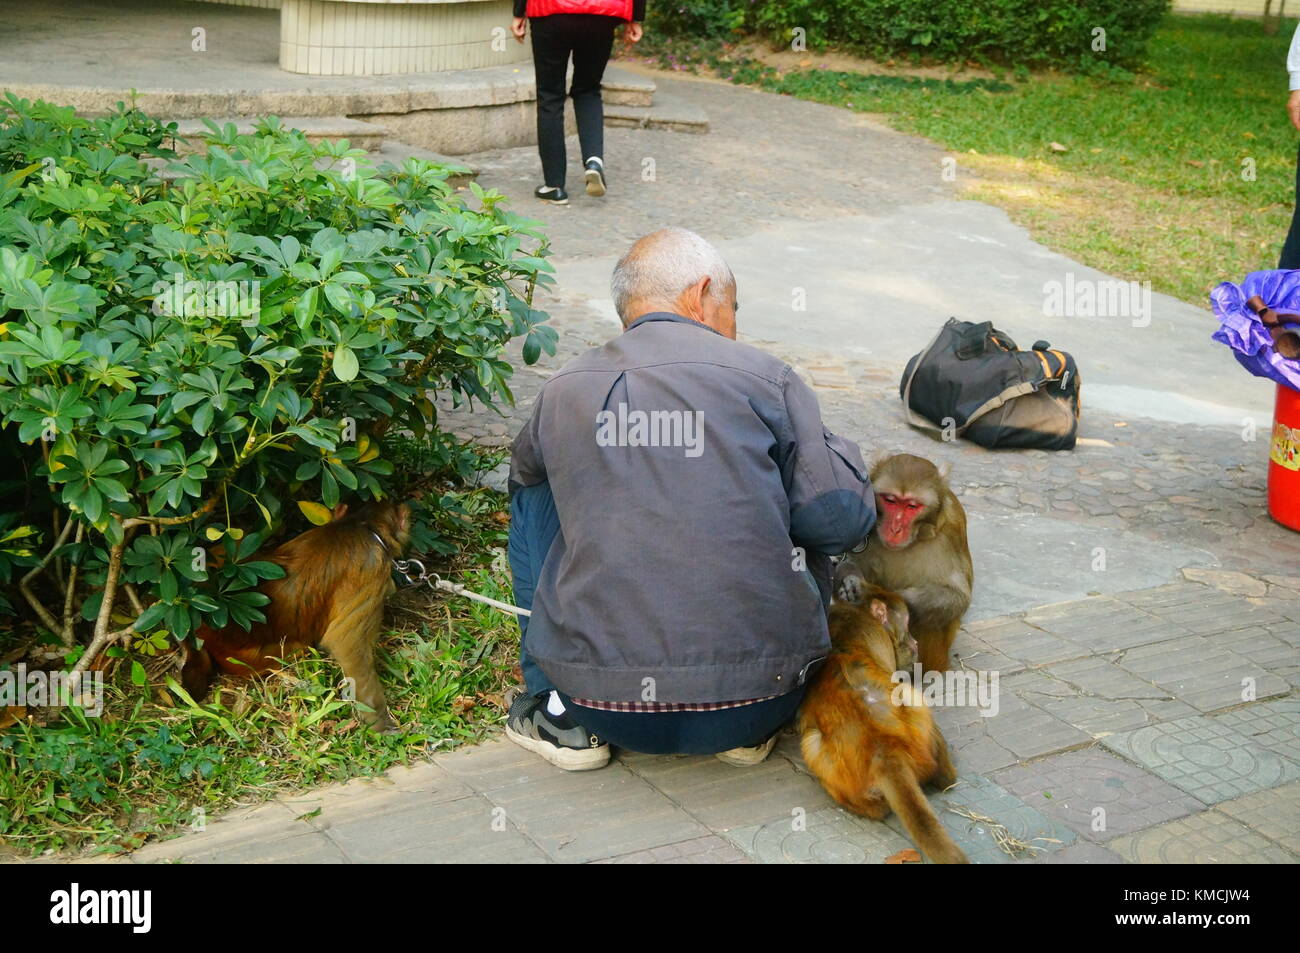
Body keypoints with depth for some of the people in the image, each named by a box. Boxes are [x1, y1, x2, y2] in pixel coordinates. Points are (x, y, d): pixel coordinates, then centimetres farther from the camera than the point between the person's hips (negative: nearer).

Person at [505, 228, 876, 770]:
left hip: (605, 705, 1)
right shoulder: (763, 375, -1)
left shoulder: (562, 390, 7)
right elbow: (840, 519, -5)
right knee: (805, 531, 27)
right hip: (751, 707, -1)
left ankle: (561, 715, 20)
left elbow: (526, 471, 29)